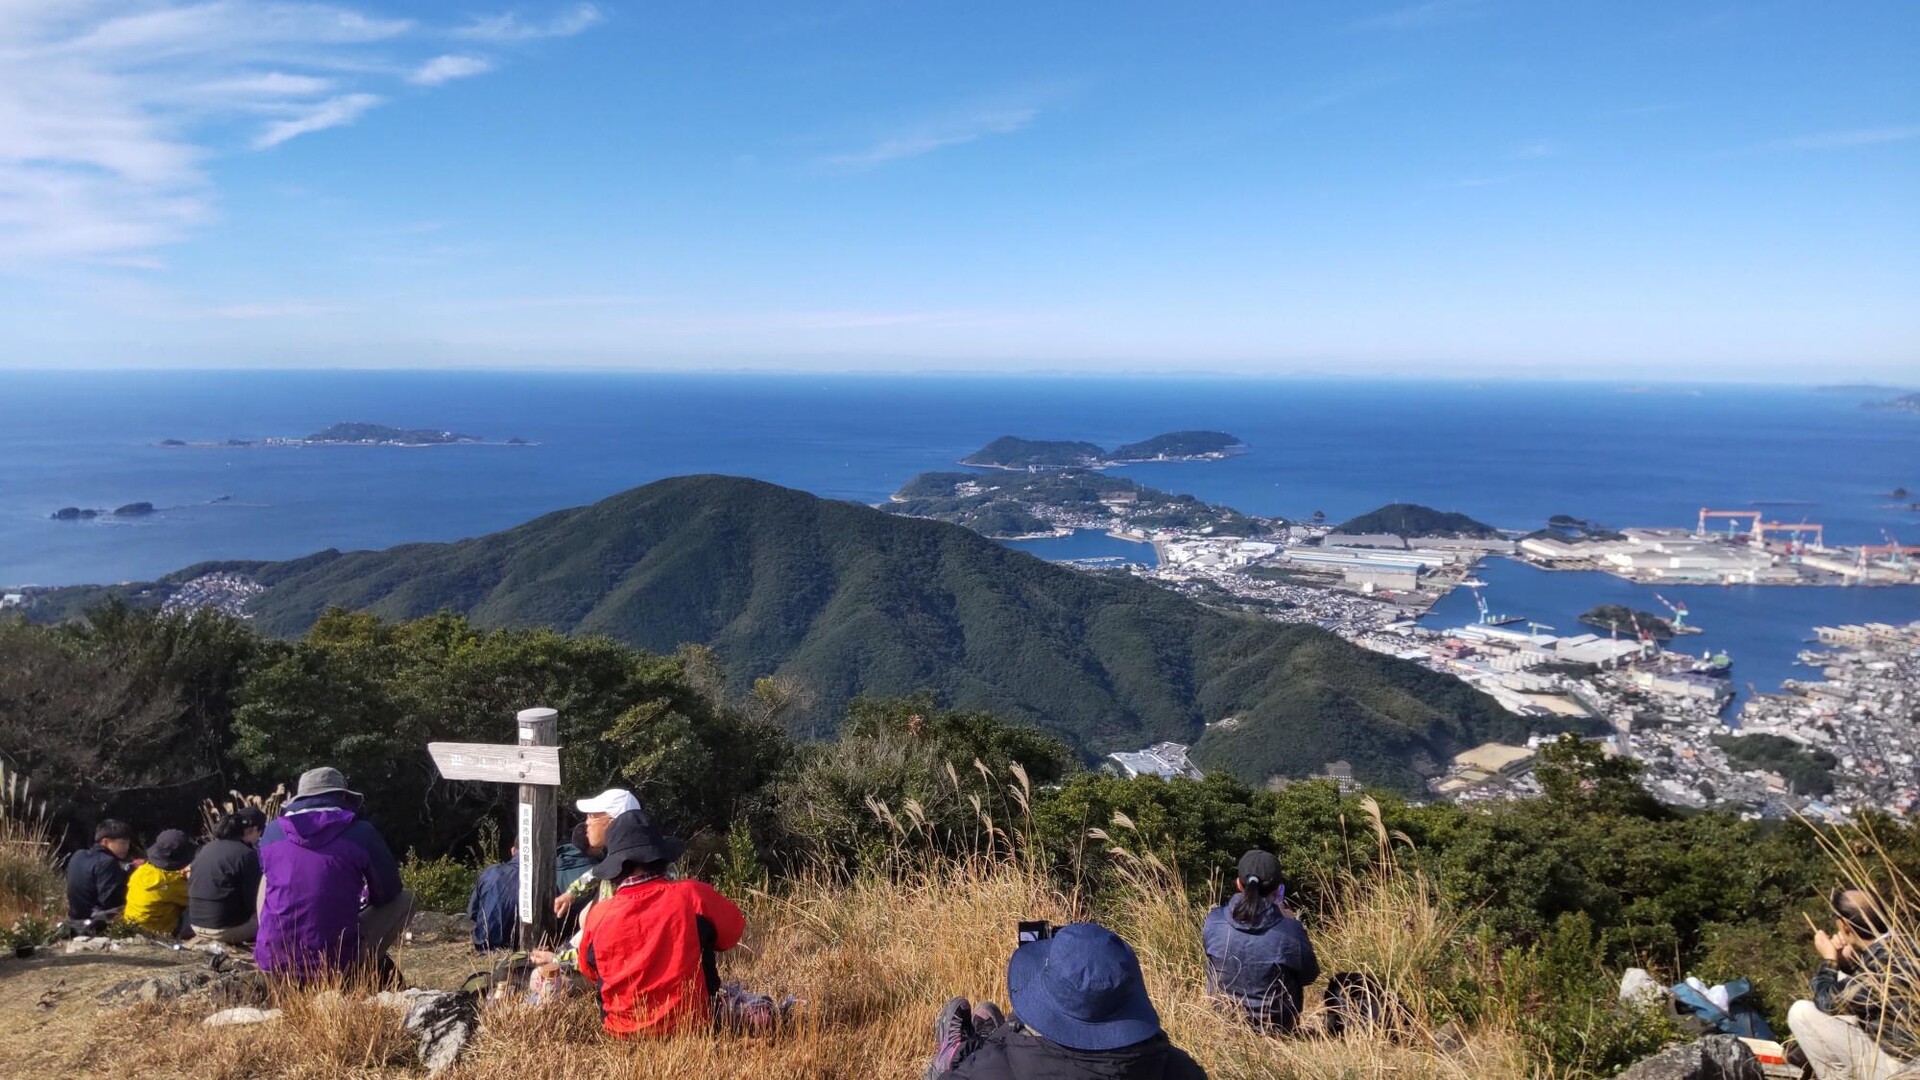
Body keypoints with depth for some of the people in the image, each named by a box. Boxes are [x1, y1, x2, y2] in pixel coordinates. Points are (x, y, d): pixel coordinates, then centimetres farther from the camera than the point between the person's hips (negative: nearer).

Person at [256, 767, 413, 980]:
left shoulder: (272, 832, 6)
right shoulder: (361, 832, -5)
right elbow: (388, 893, 6)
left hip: (272, 961, 4)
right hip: (334, 963, -3)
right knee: (404, 900, 17)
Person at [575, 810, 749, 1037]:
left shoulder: (598, 916, -10)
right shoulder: (694, 896, -16)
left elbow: (589, 973, 9)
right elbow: (733, 932, 3)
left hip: (623, 1031, 2)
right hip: (692, 1025, -2)